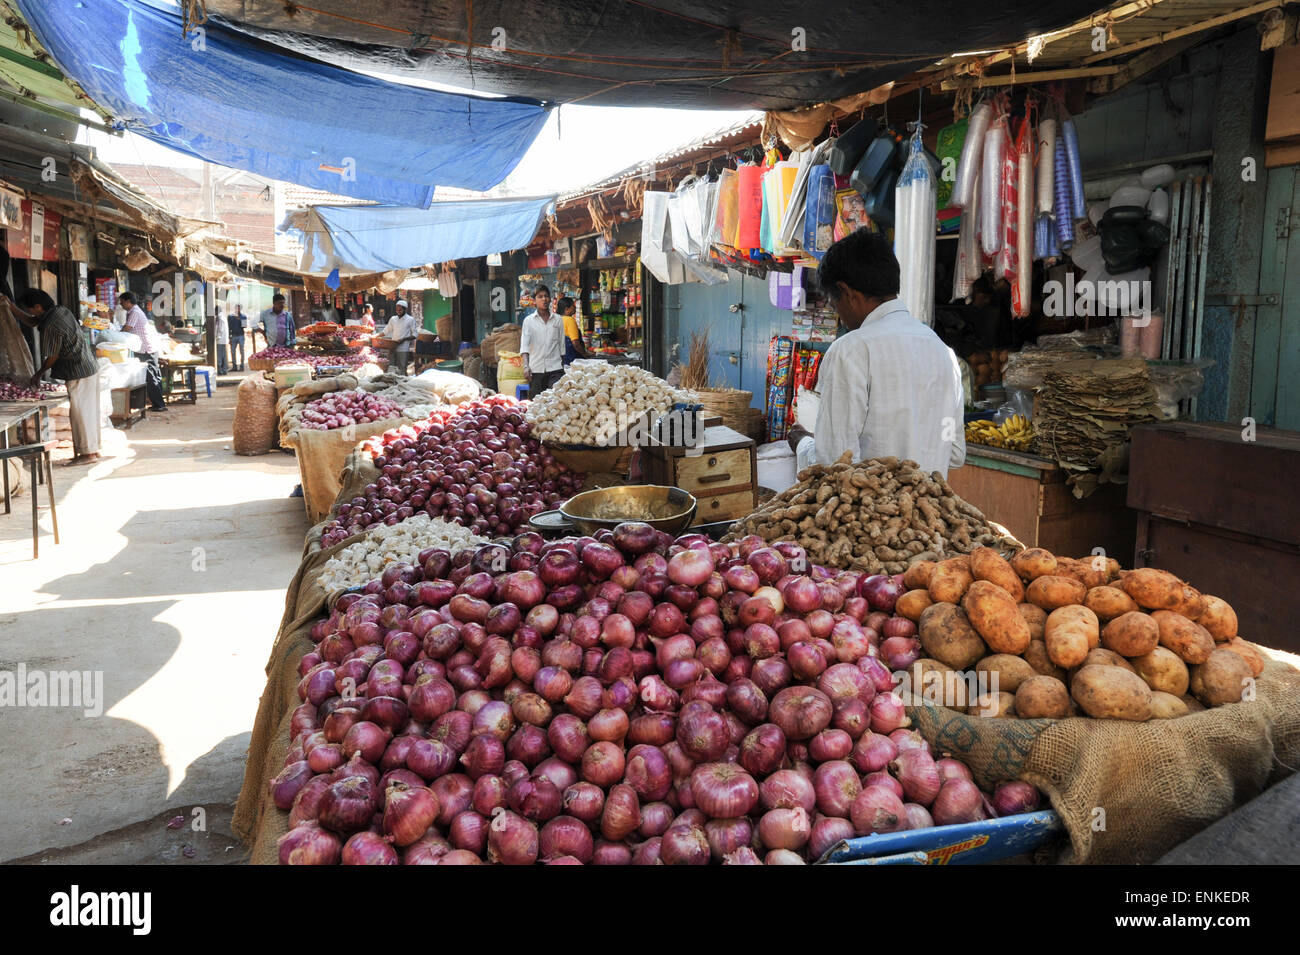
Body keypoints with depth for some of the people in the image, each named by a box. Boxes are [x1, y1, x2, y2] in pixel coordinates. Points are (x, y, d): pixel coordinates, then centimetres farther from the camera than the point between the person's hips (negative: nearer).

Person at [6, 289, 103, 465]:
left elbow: (52, 357, -13)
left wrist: (38, 375, 2)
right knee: (88, 411, 14)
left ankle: (87, 453, 4)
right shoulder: (59, 310, 7)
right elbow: (31, 322, 23)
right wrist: (11, 306, 16)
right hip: (90, 368, 10)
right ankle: (93, 449, 20)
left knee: (79, 413, -2)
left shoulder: (52, 326, -21)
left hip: (79, 373, -10)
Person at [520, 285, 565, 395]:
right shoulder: (529, 320, 5)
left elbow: (561, 345, 14)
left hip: (555, 367, 1)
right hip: (536, 369, 0)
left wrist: (563, 367, 13)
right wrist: (526, 366, -16)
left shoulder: (558, 320, 10)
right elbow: (524, 345, -3)